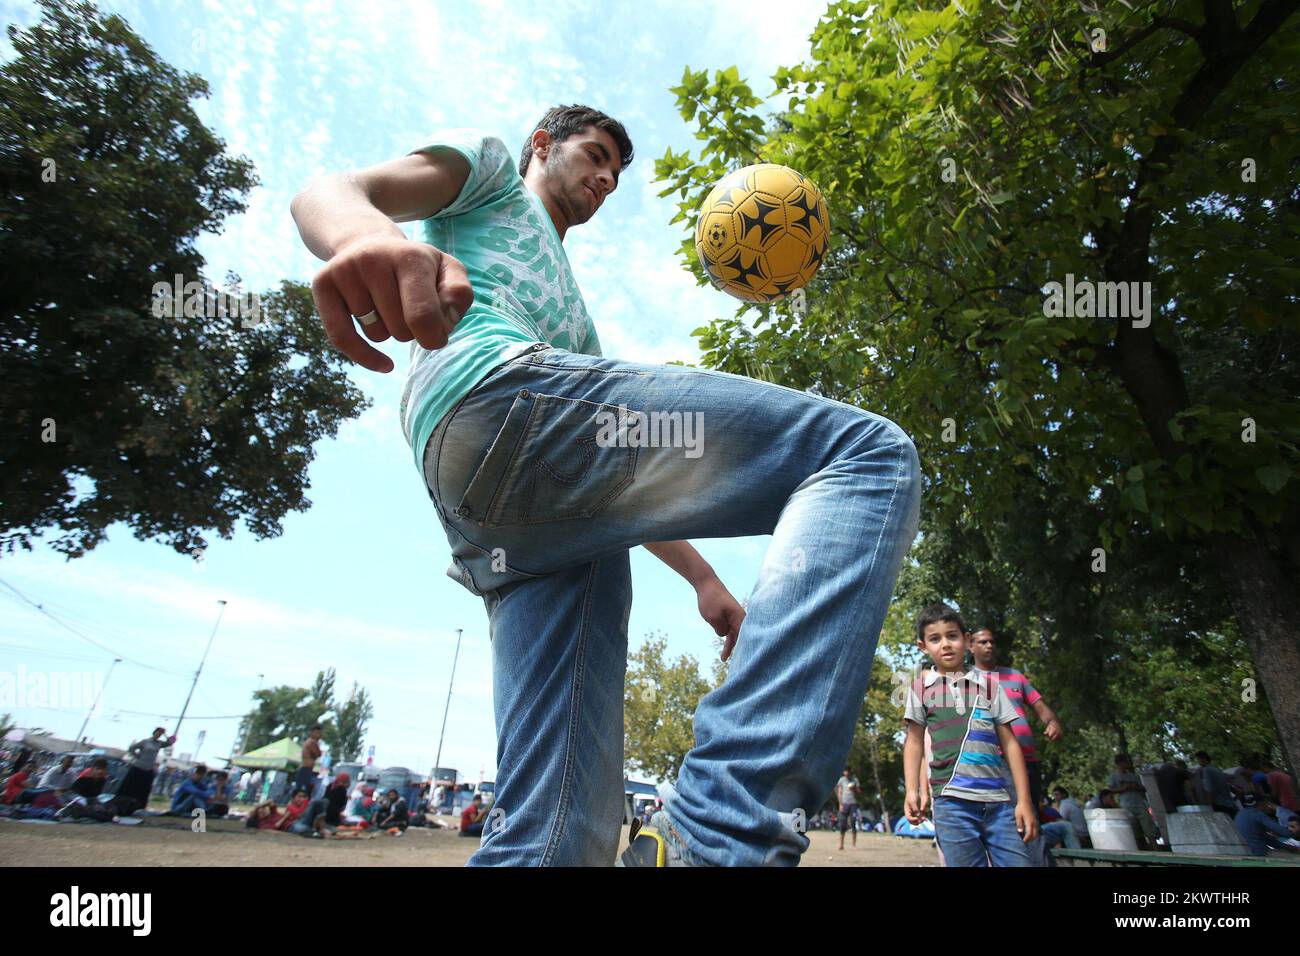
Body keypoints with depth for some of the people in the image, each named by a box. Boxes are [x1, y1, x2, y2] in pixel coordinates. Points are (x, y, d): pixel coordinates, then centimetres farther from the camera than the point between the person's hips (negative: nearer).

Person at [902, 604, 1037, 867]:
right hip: (952, 800, -2)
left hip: (998, 801, 2)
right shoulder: (921, 687, 6)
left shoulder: (988, 685, 10)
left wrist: (1024, 800, 5)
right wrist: (912, 791, -2)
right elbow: (914, 742, 8)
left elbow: (1009, 743, 10)